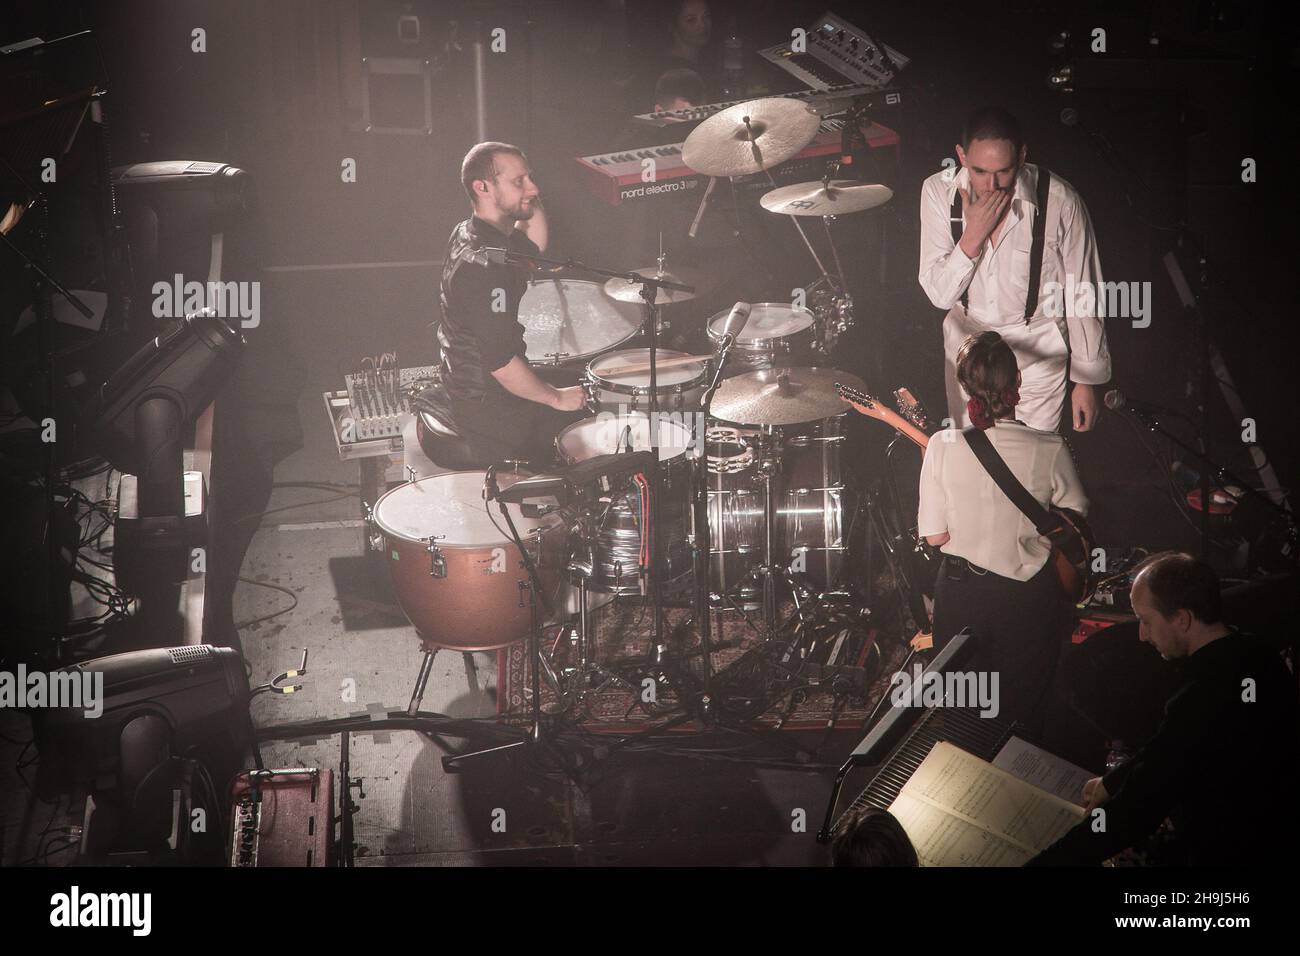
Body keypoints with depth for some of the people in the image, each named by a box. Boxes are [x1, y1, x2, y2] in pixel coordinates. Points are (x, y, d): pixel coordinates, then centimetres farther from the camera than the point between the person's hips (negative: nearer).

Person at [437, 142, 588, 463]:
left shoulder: (466, 233, 2)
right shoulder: (481, 265, -29)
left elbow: (532, 247, 22)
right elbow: (501, 363, -29)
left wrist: (532, 205, 3)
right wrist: (556, 398, -14)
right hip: (488, 409, -10)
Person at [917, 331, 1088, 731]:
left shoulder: (943, 447, -19)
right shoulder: (1049, 450, -20)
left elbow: (935, 535, -12)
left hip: (961, 590, 1)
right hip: (1029, 594, -1)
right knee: (1021, 711, 21)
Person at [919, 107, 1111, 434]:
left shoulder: (1059, 201, -21)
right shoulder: (939, 191, -13)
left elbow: (1082, 296, -10)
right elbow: (939, 293, -12)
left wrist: (1086, 381, -3)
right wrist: (973, 234, -27)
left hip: (1038, 350, -3)